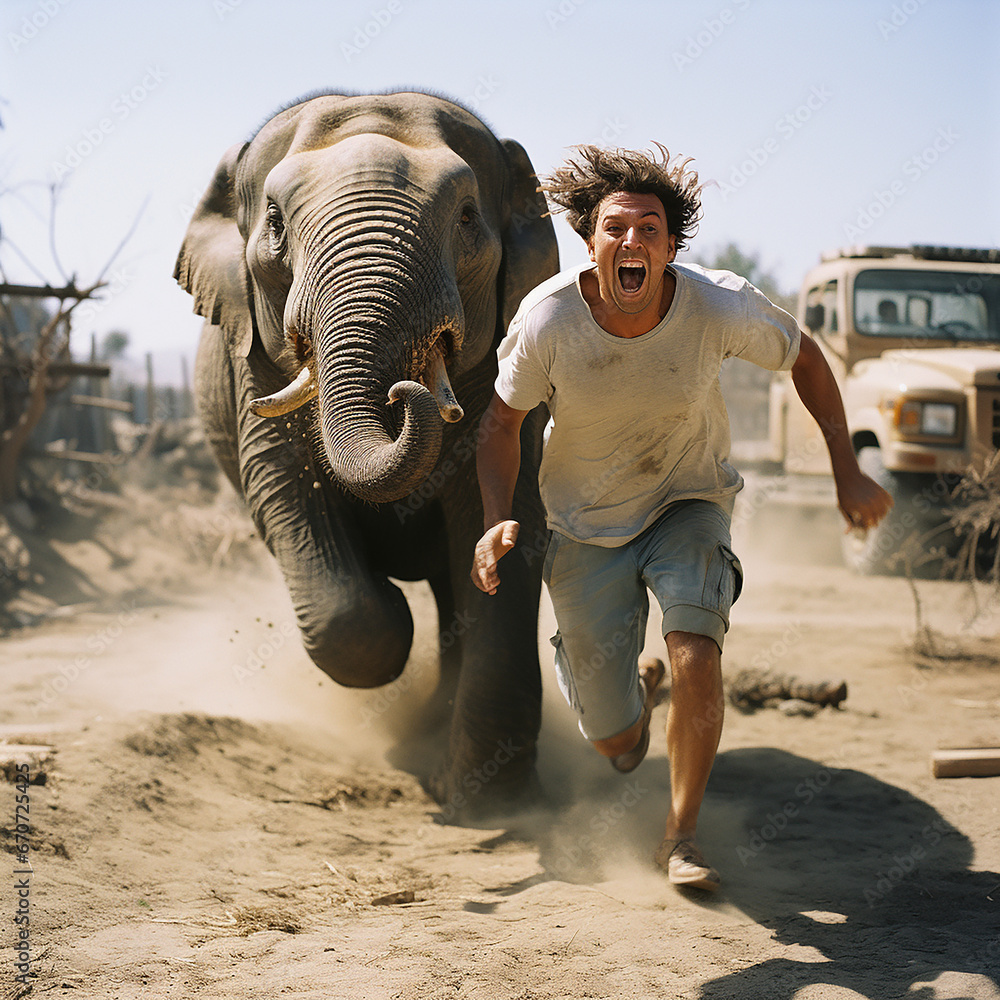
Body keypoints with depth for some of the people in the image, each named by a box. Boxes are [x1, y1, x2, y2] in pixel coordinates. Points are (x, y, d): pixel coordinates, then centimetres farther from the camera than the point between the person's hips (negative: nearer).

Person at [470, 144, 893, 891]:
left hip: (687, 505, 0)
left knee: (696, 655, -28)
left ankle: (682, 837, -3)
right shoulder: (548, 319, -26)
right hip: (588, 524, 0)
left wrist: (848, 471, -6)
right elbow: (504, 420, -9)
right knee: (616, 748, 4)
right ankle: (633, 689, 45)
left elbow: (803, 357, -5)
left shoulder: (719, 307, -25)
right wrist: (497, 521, -23)